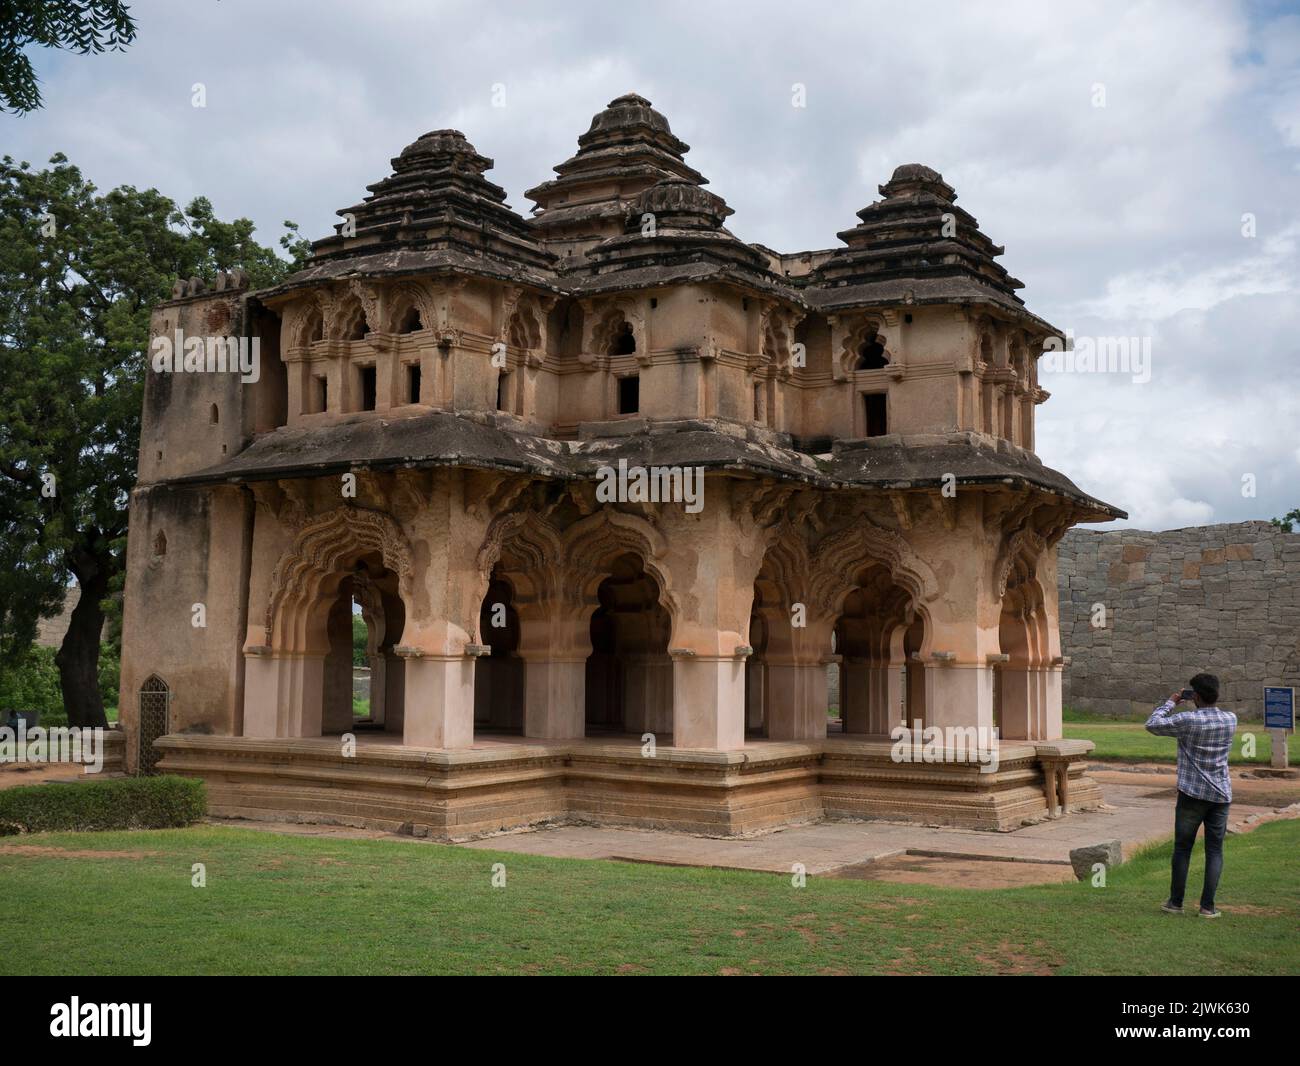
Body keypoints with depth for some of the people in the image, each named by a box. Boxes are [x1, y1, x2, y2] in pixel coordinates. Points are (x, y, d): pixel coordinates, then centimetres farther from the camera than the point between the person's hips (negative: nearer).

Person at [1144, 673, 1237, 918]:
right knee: (1215, 850, 6)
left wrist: (1170, 703, 5)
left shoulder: (1188, 720, -14)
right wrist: (1207, 703, 18)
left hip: (1192, 794, -3)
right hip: (1221, 794, 3)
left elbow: (1152, 724, -4)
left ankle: (1175, 902, 14)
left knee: (1182, 848, 8)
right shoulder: (1231, 720, 1)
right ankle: (1207, 906, 3)